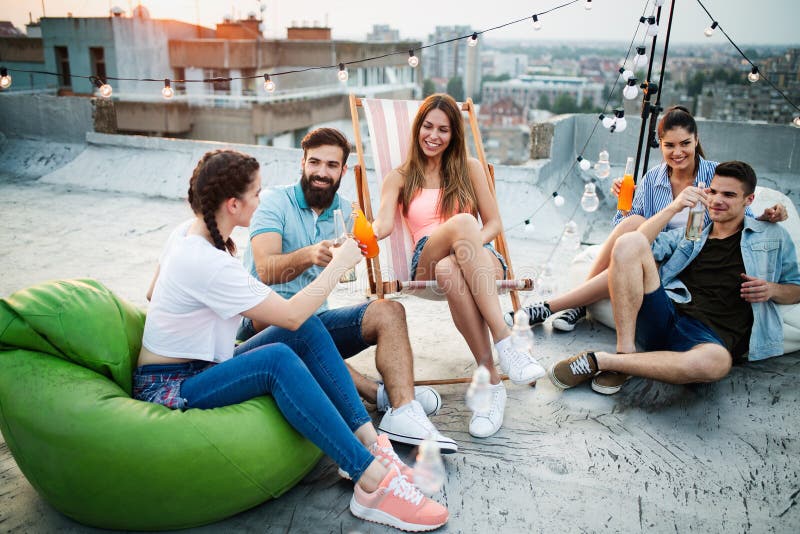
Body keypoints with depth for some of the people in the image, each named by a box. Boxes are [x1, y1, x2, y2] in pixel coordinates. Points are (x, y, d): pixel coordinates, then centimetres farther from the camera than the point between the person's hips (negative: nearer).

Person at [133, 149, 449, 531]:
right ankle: (373, 485, -35)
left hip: (200, 369, 9)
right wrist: (340, 263, -16)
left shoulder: (186, 232, 4)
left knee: (308, 331, -10)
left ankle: (369, 443, -15)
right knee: (278, 358, -35)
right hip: (168, 390, -9)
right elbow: (291, 314, -25)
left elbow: (152, 294, 19)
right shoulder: (208, 264, -27)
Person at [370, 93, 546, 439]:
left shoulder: (469, 168, 19)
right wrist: (366, 229, -26)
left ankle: (490, 384, -40)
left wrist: (472, 245, -10)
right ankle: (505, 342, -41)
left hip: (481, 259, 1)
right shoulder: (400, 177, 18)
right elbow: (384, 224, -2)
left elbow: (494, 223, 12)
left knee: (450, 270, -39)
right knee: (462, 222, -36)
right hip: (427, 265, 0)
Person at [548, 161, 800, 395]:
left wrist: (772, 289, 2)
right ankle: (626, 353, -25)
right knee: (629, 242, -23)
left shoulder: (772, 237, 22)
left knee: (716, 362, -44)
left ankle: (600, 360, -29)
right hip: (665, 315, 2)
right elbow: (637, 247, 10)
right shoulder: (689, 234, 26)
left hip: (711, 336, -2)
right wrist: (673, 208, -1)